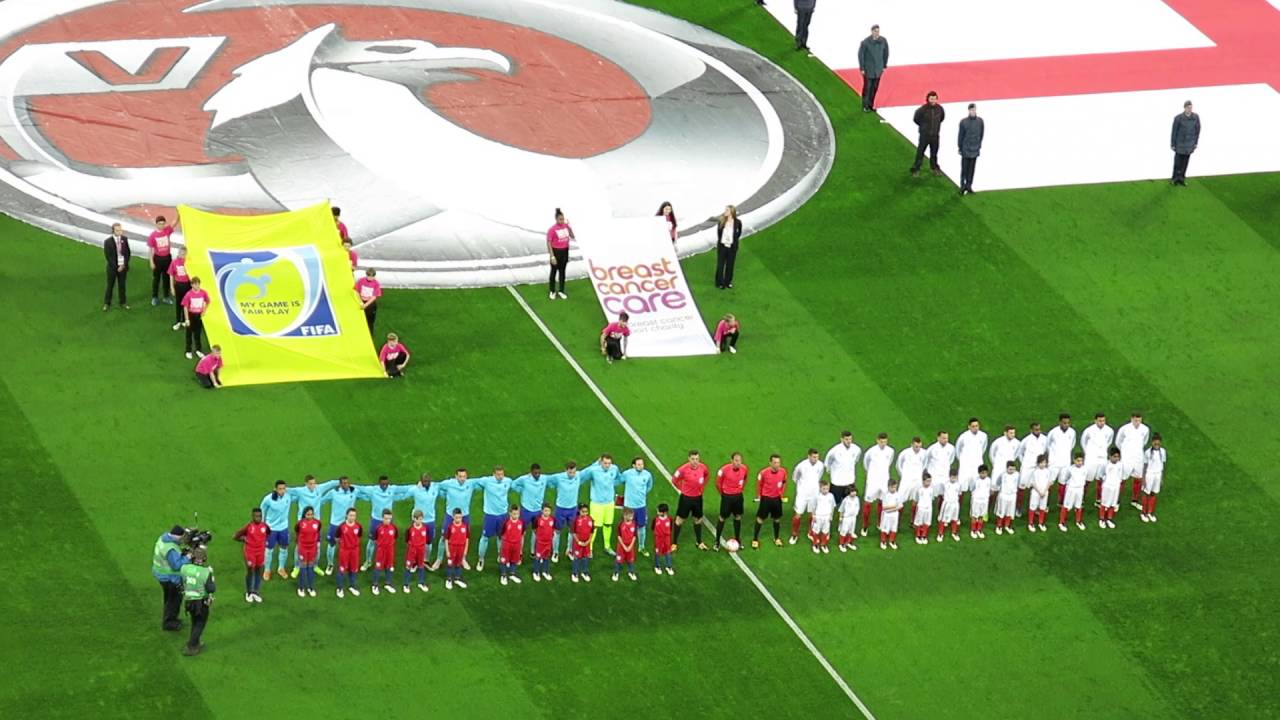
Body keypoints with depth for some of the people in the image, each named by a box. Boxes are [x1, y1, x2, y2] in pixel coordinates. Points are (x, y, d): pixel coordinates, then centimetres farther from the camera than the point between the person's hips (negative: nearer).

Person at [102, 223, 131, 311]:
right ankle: (107, 303, 15)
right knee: (110, 285, 6)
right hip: (112, 267, -3)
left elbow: (128, 253, 3)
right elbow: (107, 256, -10)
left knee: (122, 285, 12)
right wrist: (116, 267, -12)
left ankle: (122, 302, 23)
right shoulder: (108, 241, -12)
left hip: (123, 266, 3)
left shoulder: (124, 239, -2)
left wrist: (124, 265, -7)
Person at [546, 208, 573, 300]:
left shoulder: (566, 226, -2)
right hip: (556, 251, -5)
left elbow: (572, 237, 5)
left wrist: (569, 226, -10)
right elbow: (548, 243, -15)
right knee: (554, 271, 9)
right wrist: (552, 256, -18)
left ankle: (561, 291, 26)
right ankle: (552, 291, 23)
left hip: (565, 251, 5)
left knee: (562, 271, 14)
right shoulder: (552, 229, -17)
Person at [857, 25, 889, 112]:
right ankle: (865, 106, 18)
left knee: (875, 87, 10)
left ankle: (871, 105, 24)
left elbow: (886, 53, 6)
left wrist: (884, 66, 9)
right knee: (867, 87, 4)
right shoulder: (865, 42, -19)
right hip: (868, 69, -4)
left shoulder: (883, 41, -8)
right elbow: (860, 55, -10)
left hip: (878, 69, 4)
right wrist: (862, 68, -9)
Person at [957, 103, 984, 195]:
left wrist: (979, 145, 8)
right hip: (965, 149, -2)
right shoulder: (964, 122, -10)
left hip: (975, 149, 2)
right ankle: (963, 185, 12)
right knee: (964, 168, 1)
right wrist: (960, 148, 0)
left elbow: (981, 134, 7)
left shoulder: (980, 121, -3)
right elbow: (961, 136, -3)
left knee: (972, 168, 8)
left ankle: (969, 186, 17)